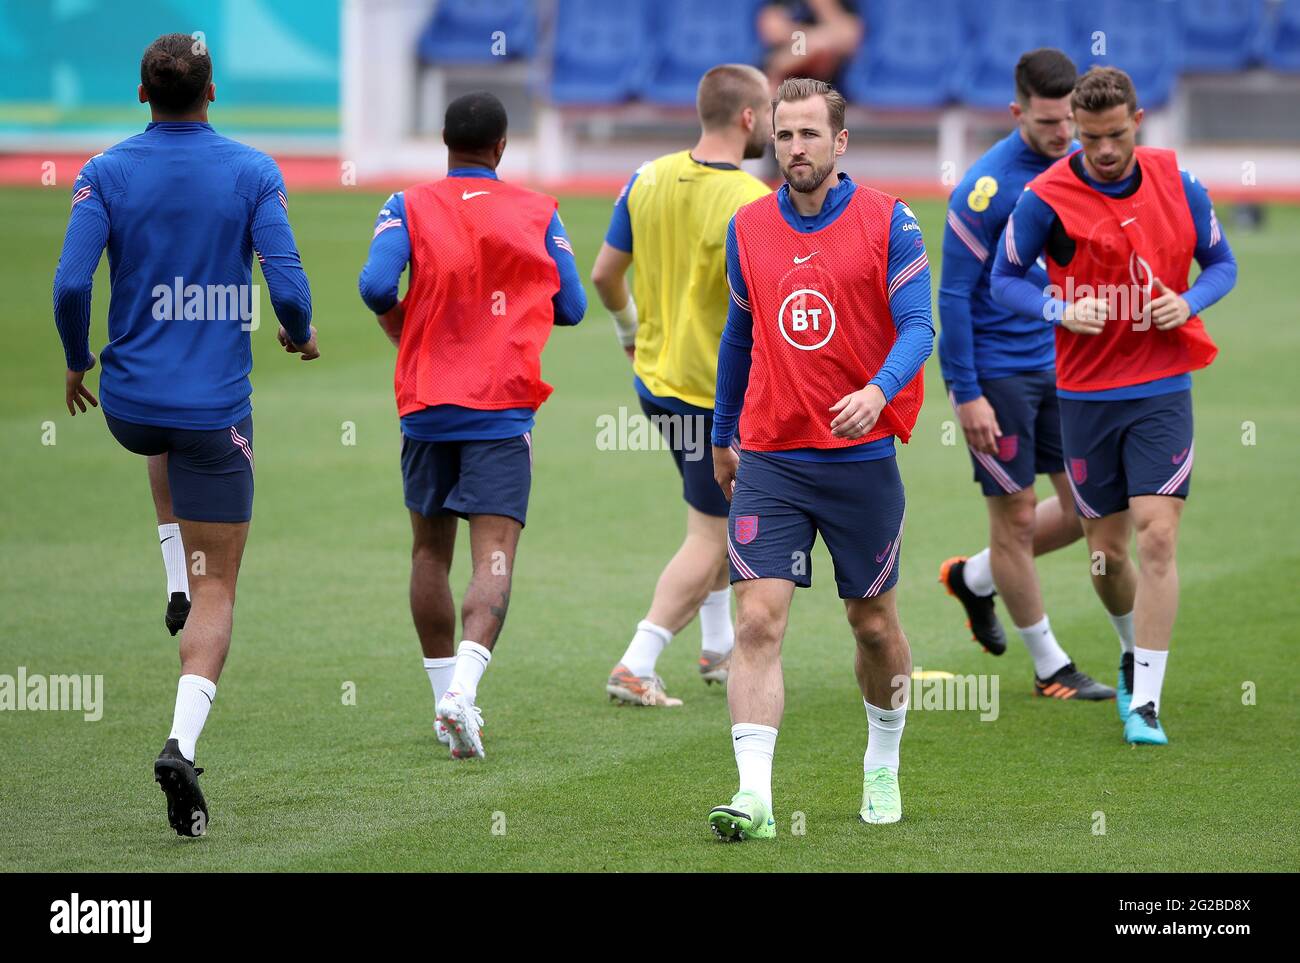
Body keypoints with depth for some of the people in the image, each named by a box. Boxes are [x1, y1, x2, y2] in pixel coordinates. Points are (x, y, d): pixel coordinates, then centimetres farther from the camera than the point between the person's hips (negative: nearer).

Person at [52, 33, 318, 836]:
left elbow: (70, 284, -12)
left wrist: (76, 364, 6)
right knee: (218, 593, 1)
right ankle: (182, 745, -16)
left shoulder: (106, 174, -4)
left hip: (129, 403, 2)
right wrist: (302, 336, 10)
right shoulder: (254, 173, -6)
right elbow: (288, 288, -12)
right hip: (217, 405, -2)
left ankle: (178, 576, 36)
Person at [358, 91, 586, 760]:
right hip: (504, 408, -2)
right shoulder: (538, 214, 3)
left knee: (430, 549, 17)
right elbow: (570, 308, 7)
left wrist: (406, 336, 5)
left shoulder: (409, 208, 0)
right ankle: (464, 687, -30)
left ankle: (445, 697, 20)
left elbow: (376, 285, -14)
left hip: (427, 403, 2)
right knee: (494, 555, -8)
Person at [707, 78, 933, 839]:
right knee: (759, 620, -12)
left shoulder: (887, 222, -5)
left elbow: (918, 326, -11)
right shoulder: (748, 228, 6)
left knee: (874, 621, 12)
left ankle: (883, 767, 35)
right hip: (769, 459, 2)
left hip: (861, 455, -2)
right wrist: (723, 435, 24)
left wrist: (878, 391, -30)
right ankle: (755, 797, -18)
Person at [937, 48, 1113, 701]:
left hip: (1062, 366, 7)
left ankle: (973, 579, 31)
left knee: (1085, 507, 7)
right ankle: (1050, 669, 13)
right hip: (997, 371, -7)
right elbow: (954, 294, -15)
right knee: (1016, 517, 1)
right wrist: (966, 395, -17)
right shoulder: (986, 187, -18)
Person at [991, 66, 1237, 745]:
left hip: (1162, 389, 0)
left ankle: (1144, 702, -9)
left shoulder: (1180, 186, -2)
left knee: (1157, 538, -13)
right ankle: (1134, 653, 38)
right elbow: (1005, 278, 1)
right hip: (1085, 394, 0)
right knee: (1107, 552, 8)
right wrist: (1062, 311, -17)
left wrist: (1190, 302, -10)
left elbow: (1221, 262, 11)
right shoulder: (1046, 198, -8)